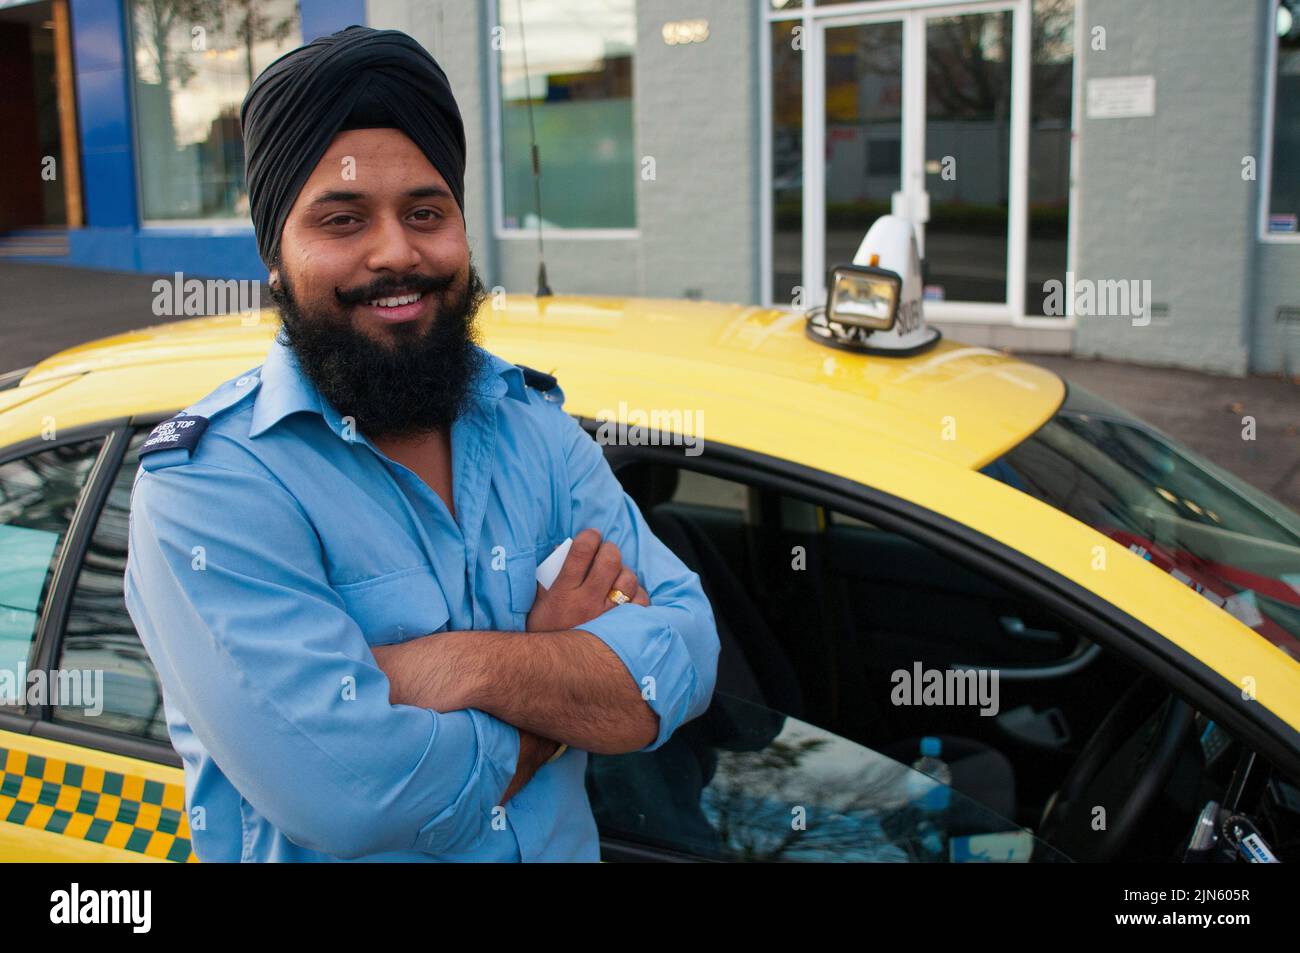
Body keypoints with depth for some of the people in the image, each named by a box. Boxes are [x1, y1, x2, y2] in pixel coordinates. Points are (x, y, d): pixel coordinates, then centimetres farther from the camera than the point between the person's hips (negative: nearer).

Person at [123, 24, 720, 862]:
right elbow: (349, 797, -31)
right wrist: (582, 668, -19)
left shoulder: (534, 422, -6)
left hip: (567, 847, 4)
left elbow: (688, 652, -14)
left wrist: (470, 665, -28)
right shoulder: (202, 483, -22)